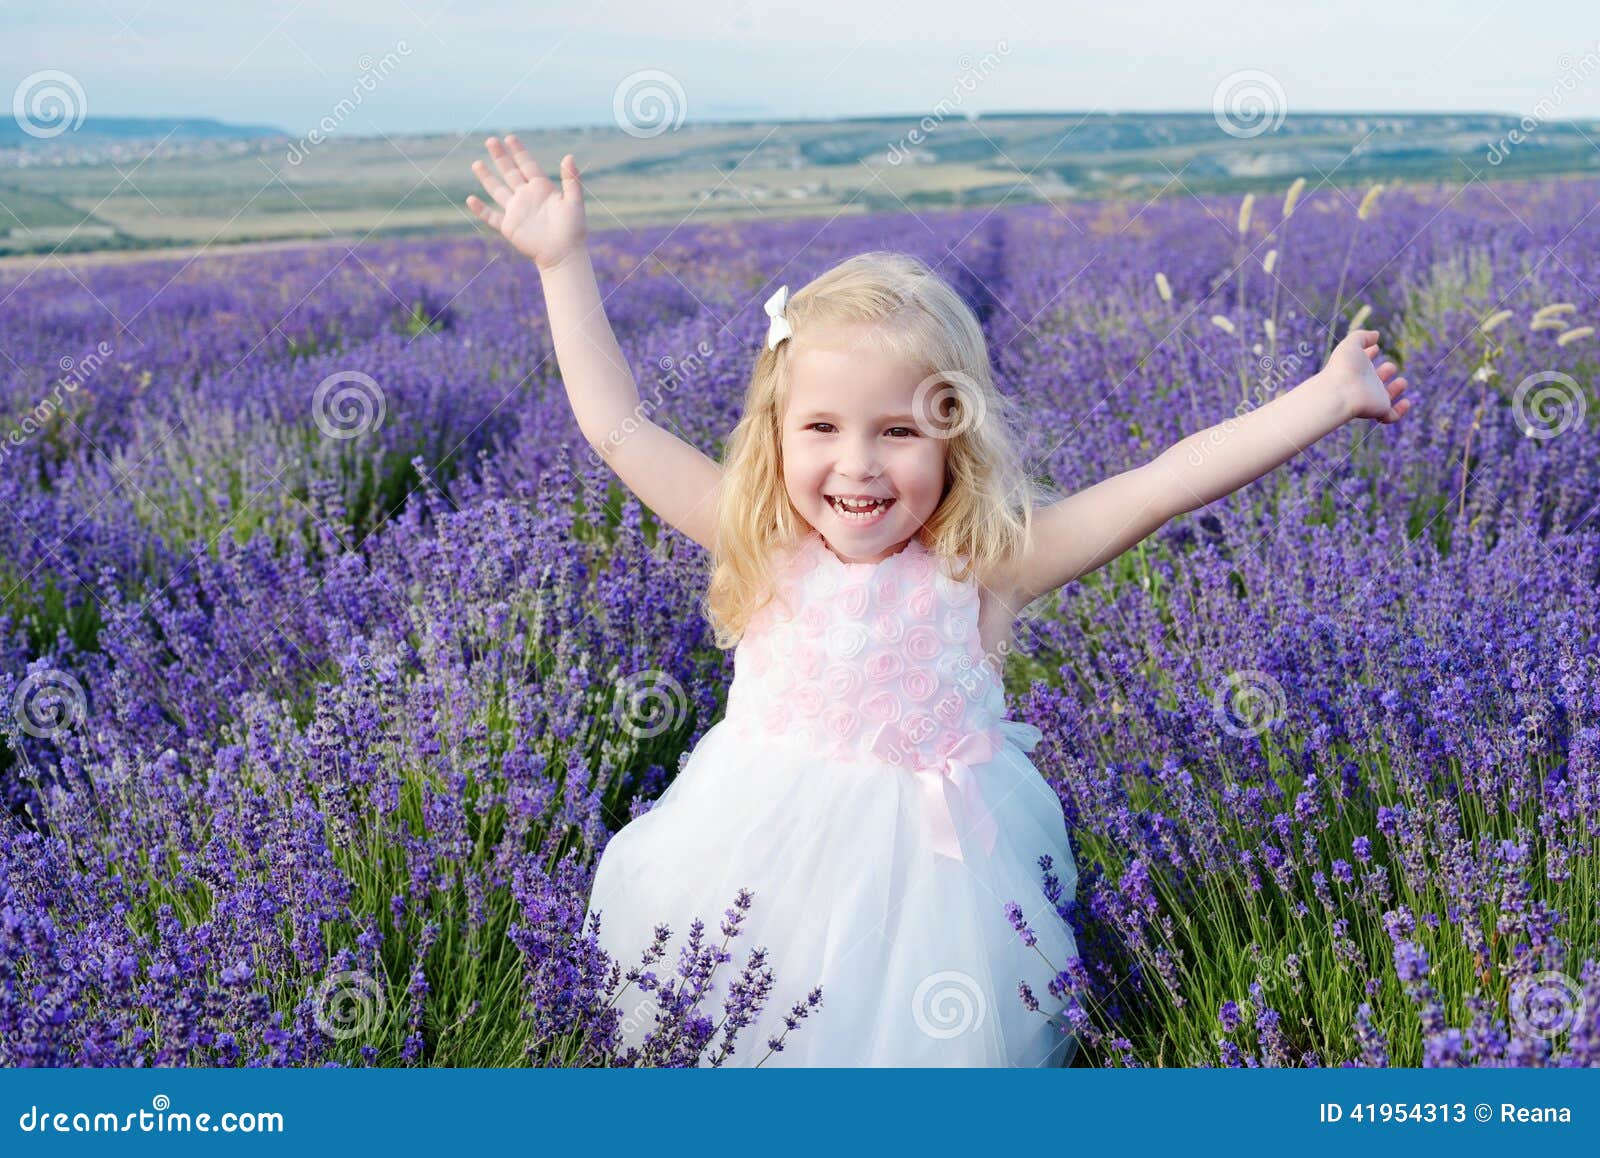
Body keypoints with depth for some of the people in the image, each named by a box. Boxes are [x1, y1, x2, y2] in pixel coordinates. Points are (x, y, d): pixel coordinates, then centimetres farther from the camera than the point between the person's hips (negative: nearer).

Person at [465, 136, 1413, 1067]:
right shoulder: (766, 548, -4)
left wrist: (1329, 395, -12)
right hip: (756, 863, 2)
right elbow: (617, 422, 0)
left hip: (931, 867, -2)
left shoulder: (988, 563, -9)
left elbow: (1168, 481, -11)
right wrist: (566, 263, 1)